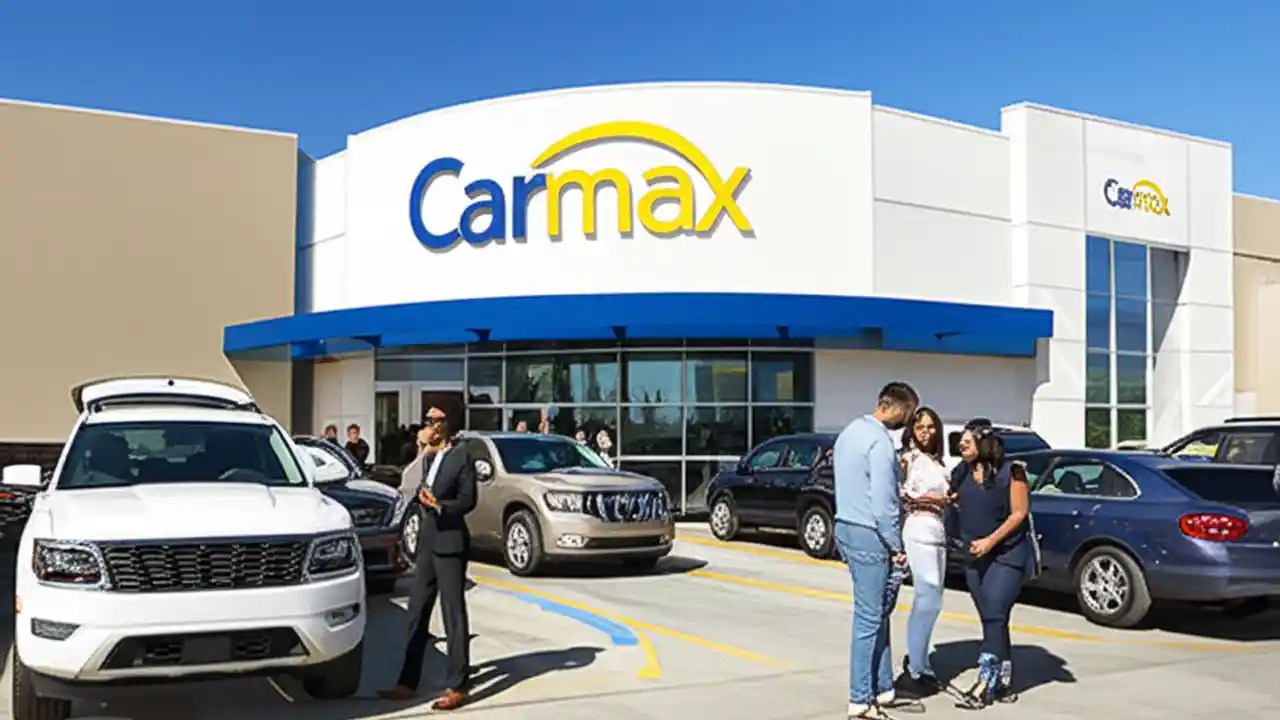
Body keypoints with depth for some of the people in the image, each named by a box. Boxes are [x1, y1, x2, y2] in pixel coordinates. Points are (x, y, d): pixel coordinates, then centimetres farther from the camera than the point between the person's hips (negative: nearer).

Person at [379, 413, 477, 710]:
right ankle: (408, 682, 19)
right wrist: (424, 498, 1)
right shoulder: (430, 459, 15)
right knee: (417, 612, 11)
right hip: (428, 542, 8)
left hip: (450, 543, -8)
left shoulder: (461, 456, -9)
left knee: (454, 615, -3)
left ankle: (456, 687, 2)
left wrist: (438, 505, -22)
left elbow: (468, 500, -11)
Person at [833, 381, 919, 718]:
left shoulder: (850, 431, 12)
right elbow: (883, 503, -19)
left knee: (877, 613, 15)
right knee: (869, 618, -3)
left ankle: (883, 688, 21)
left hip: (846, 527, 10)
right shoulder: (880, 441, -18)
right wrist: (897, 547, -11)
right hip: (869, 535, -10)